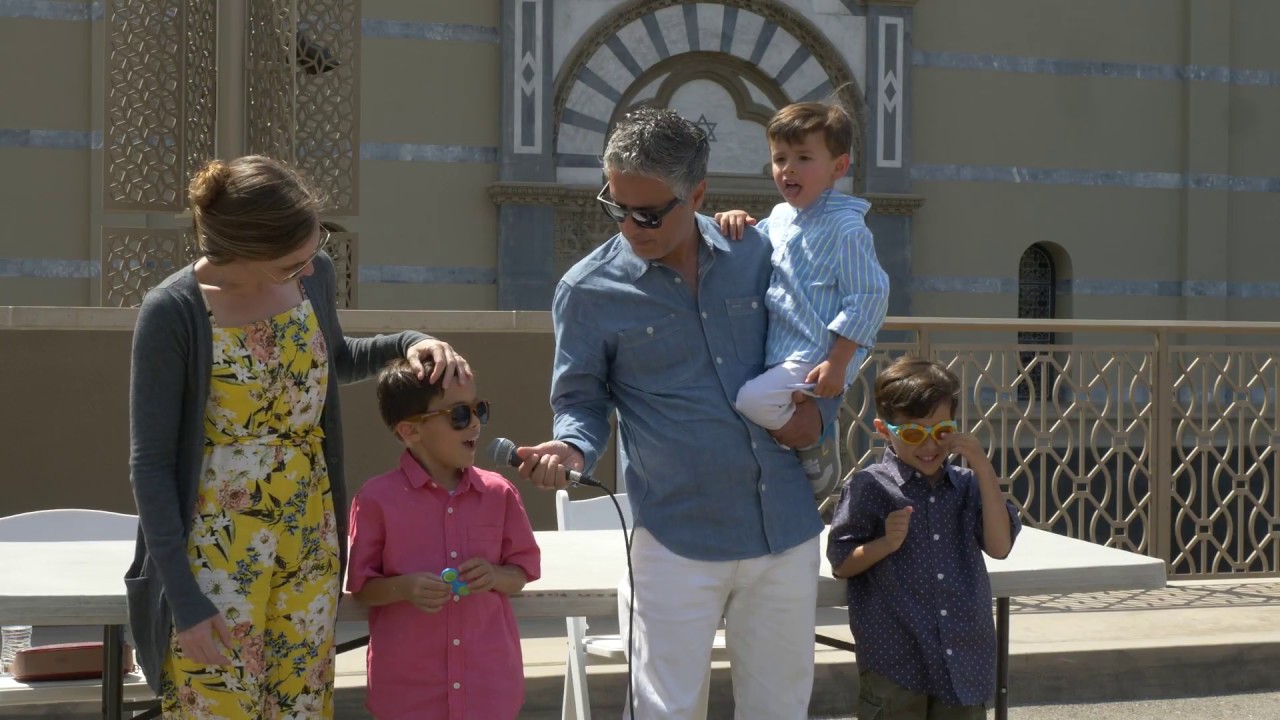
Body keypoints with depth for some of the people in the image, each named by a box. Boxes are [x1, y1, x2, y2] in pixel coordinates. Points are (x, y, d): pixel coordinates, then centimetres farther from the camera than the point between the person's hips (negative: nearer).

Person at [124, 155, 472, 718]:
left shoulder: (314, 275, -4)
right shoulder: (174, 313, -19)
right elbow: (150, 465, -14)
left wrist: (407, 343, -3)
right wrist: (184, 599, -16)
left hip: (310, 529, 5)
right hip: (220, 543, -5)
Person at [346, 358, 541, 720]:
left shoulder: (498, 494, 2)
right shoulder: (378, 499, -6)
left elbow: (522, 571, 10)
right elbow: (360, 584, 0)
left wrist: (496, 576, -12)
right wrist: (404, 588, -19)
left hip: (487, 679, 2)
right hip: (408, 684, -2)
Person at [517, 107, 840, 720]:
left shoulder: (756, 253, 3)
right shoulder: (589, 290, -5)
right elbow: (582, 400, 2)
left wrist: (819, 410, -2)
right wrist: (572, 447, -20)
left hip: (787, 528, 3)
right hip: (680, 539, -3)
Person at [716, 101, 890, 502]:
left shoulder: (846, 226, -14)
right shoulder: (780, 217, 11)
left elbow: (869, 297, -18)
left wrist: (837, 364, -21)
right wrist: (735, 222, 3)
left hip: (816, 361, -9)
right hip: (783, 357, 9)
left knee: (754, 400, -26)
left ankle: (818, 440, -3)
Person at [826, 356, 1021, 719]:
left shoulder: (966, 486, 8)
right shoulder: (869, 487, -3)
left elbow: (999, 546, -4)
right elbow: (840, 564, -1)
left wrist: (983, 467, -8)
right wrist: (886, 543, -20)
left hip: (963, 658, 4)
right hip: (895, 662, -4)